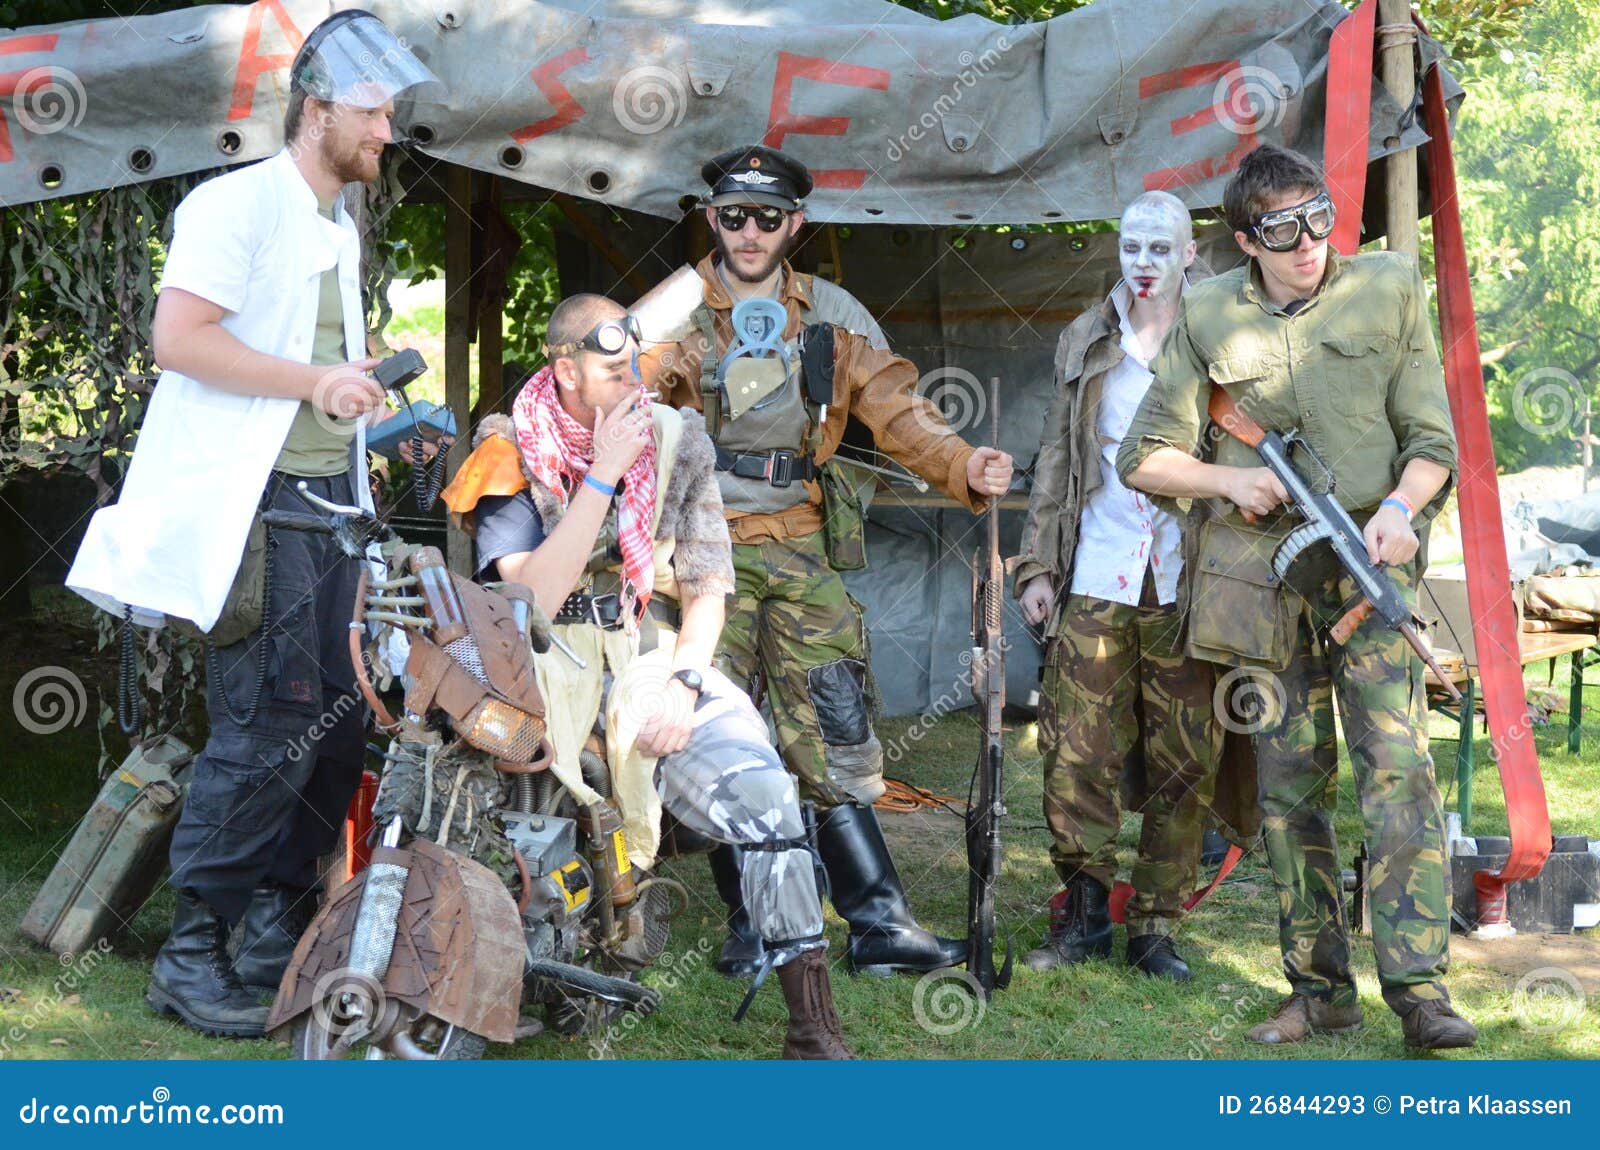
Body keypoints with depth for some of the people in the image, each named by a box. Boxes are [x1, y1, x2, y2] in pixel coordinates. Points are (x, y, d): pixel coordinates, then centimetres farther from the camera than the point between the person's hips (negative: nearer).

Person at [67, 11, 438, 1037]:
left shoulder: (342, 228, 22)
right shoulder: (240, 203, -7)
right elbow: (178, 336, -18)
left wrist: (360, 385, 15)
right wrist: (313, 379, -17)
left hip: (330, 498, 9)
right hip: (252, 500, -9)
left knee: (340, 719, 7)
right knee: (266, 727, -13)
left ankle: (276, 925, 18)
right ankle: (192, 954, -4)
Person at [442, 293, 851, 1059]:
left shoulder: (677, 439, 6)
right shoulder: (513, 451, -3)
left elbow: (707, 585, 7)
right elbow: (532, 602, -15)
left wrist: (684, 681, -11)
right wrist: (604, 474, -16)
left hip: (652, 650, 2)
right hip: (548, 656, -2)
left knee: (761, 790, -22)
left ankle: (813, 1027, -19)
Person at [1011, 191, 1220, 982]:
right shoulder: (1087, 344, 13)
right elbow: (1057, 461, 15)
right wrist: (1037, 565, 9)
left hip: (1186, 580, -2)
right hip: (1097, 577, 2)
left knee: (1185, 761, 0)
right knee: (1076, 752, -2)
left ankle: (1156, 926, 11)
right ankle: (1083, 911, 12)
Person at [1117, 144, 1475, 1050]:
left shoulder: (1390, 289, 5)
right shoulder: (1209, 319, 6)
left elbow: (1433, 439, 5)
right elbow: (1144, 457, 11)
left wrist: (1401, 508, -14)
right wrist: (1230, 480, -6)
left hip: (1368, 559, -1)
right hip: (1261, 574, 2)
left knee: (1397, 764, -14)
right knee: (1291, 781, 4)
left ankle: (1420, 987, -14)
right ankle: (1320, 989, 13)